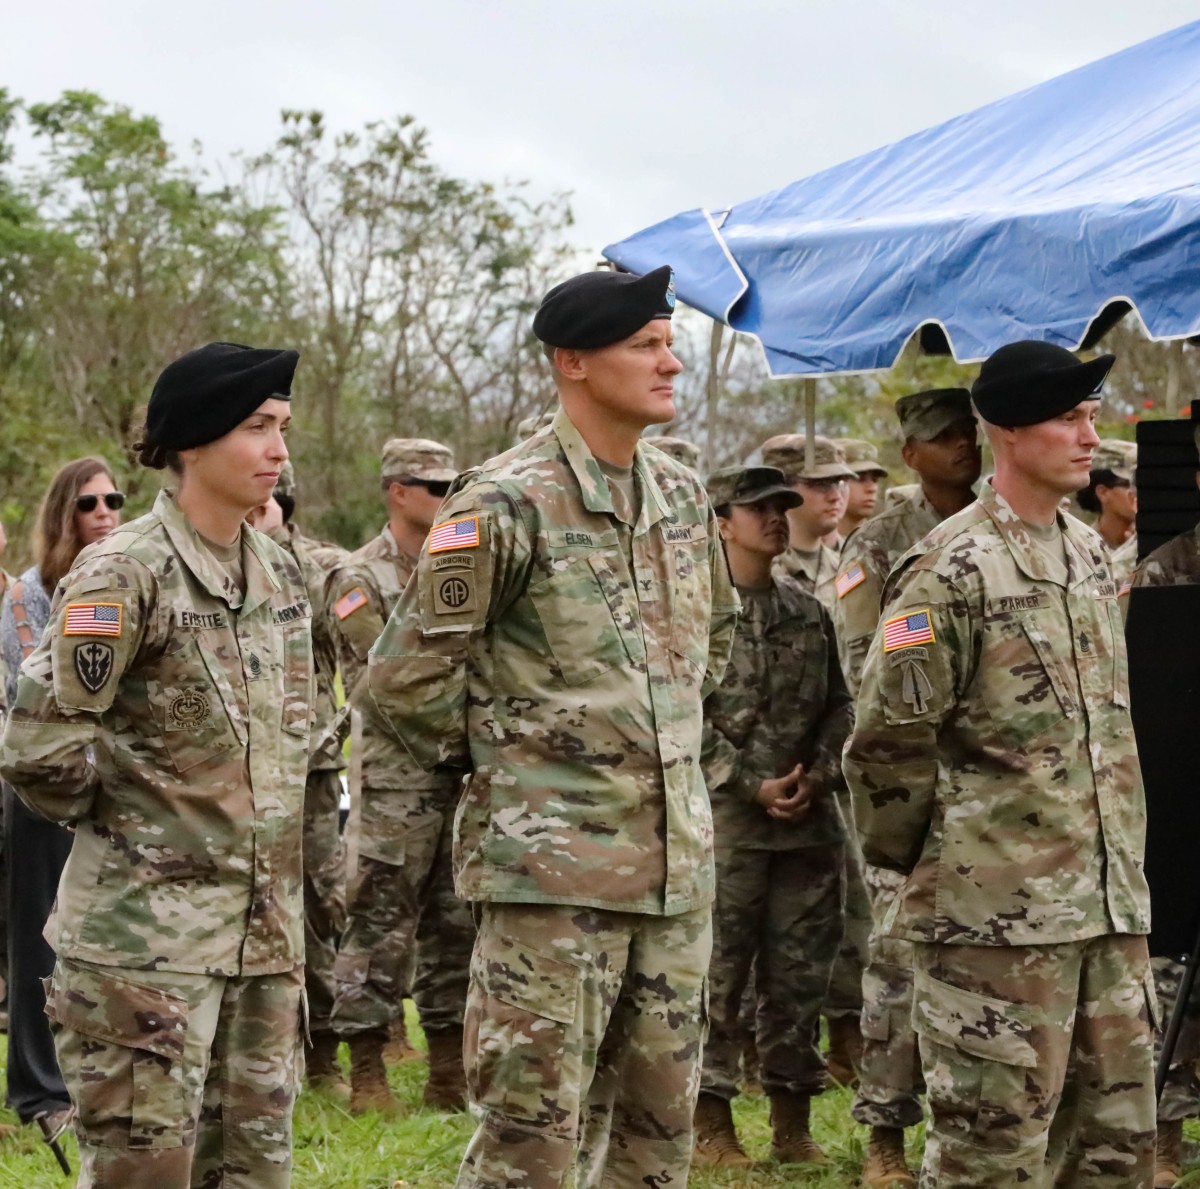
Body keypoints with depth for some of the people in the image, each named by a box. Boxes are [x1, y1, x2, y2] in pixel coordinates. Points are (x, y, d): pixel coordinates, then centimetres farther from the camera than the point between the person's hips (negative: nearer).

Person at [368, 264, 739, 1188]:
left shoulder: (682, 495, 10)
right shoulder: (507, 505, -12)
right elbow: (408, 676, -11)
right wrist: (490, 760, 1)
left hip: (679, 860, 7)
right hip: (553, 860, -7)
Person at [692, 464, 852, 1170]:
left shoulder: (809, 613, 14)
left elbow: (838, 705, 17)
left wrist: (818, 774, -1)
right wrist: (753, 786, -13)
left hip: (810, 819, 5)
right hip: (726, 820, -5)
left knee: (802, 972, 8)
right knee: (719, 972, -2)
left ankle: (793, 1120, 16)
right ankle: (712, 1124, 5)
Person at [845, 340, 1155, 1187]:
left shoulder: (1090, 553, 14)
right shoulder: (951, 570, -11)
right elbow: (889, 742, -11)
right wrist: (917, 858, -1)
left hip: (1113, 906, 8)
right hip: (997, 913, -7)